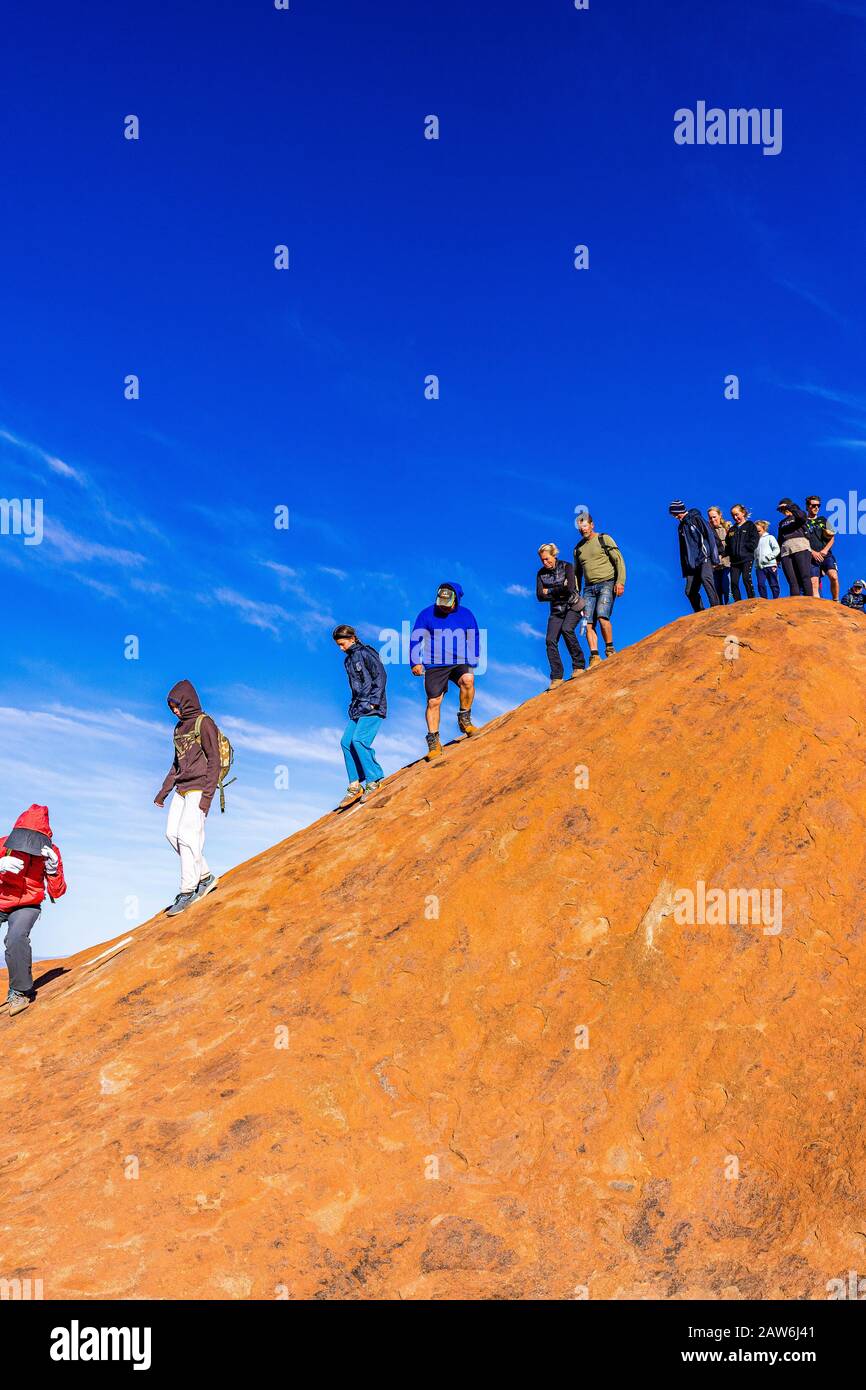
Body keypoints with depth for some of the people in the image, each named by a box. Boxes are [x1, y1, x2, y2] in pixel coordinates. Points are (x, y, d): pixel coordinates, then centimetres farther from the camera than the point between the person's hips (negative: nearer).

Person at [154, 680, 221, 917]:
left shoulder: (204, 723, -7)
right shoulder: (179, 727, 17)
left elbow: (214, 761, -12)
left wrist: (207, 796, -18)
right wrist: (164, 791, 20)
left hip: (198, 789, -8)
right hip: (182, 789, 8)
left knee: (187, 836, -13)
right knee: (172, 833, 1)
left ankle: (186, 893, -8)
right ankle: (205, 877, 12)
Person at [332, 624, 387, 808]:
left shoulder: (366, 653, -6)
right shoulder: (348, 660, 19)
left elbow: (381, 676, -12)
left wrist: (374, 701, -15)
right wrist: (354, 705, 13)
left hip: (372, 708, -8)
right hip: (357, 708, 8)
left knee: (359, 740, -20)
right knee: (346, 742, -3)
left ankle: (373, 781, -10)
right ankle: (354, 786, 1)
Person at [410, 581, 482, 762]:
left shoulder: (465, 615, 2)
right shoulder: (426, 615, -2)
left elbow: (474, 639, 14)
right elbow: (416, 639, 4)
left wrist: (472, 661, 5)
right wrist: (415, 662, -4)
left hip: (459, 663, 0)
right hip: (434, 665, 0)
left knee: (468, 680, -30)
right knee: (433, 702, -4)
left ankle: (465, 720, -10)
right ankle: (434, 743, 8)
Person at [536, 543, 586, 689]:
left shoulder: (566, 567, -10)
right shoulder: (541, 573, 1)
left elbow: (570, 588, -23)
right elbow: (540, 596, -6)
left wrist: (550, 591, -13)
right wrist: (559, 593, -15)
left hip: (573, 606, -4)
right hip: (556, 610, 4)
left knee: (566, 629, -30)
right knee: (550, 640, -12)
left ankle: (579, 666, -18)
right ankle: (556, 678, -10)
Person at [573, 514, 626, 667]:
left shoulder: (604, 539, 3)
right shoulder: (578, 548, 18)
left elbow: (619, 561, -2)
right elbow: (577, 573, 24)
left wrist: (620, 582, -14)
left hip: (606, 584, -5)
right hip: (589, 588, 5)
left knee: (602, 616, -23)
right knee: (588, 623, -8)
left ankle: (610, 649, -8)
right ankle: (594, 657, -9)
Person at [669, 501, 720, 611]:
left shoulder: (697, 519, -1)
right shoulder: (681, 527, 18)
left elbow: (711, 537, -7)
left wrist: (714, 559, -13)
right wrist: (685, 570, 16)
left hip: (705, 558, -7)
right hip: (692, 564, 7)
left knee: (705, 577, -33)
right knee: (690, 592, 0)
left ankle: (716, 607, -37)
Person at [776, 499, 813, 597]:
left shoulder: (797, 517, 16)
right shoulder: (782, 523, 30)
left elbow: (802, 518, -9)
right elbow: (779, 540, 27)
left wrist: (790, 507, -7)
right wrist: (778, 556, 18)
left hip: (801, 548, -4)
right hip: (785, 551, 4)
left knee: (805, 577, -16)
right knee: (792, 582, -7)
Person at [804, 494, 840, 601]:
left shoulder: (824, 520, 19)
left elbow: (832, 538, 14)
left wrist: (825, 550, -5)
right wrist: (813, 552, -11)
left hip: (826, 555, 2)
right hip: (811, 557, -2)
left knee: (834, 577, -20)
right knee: (814, 583, -12)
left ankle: (836, 602, -5)